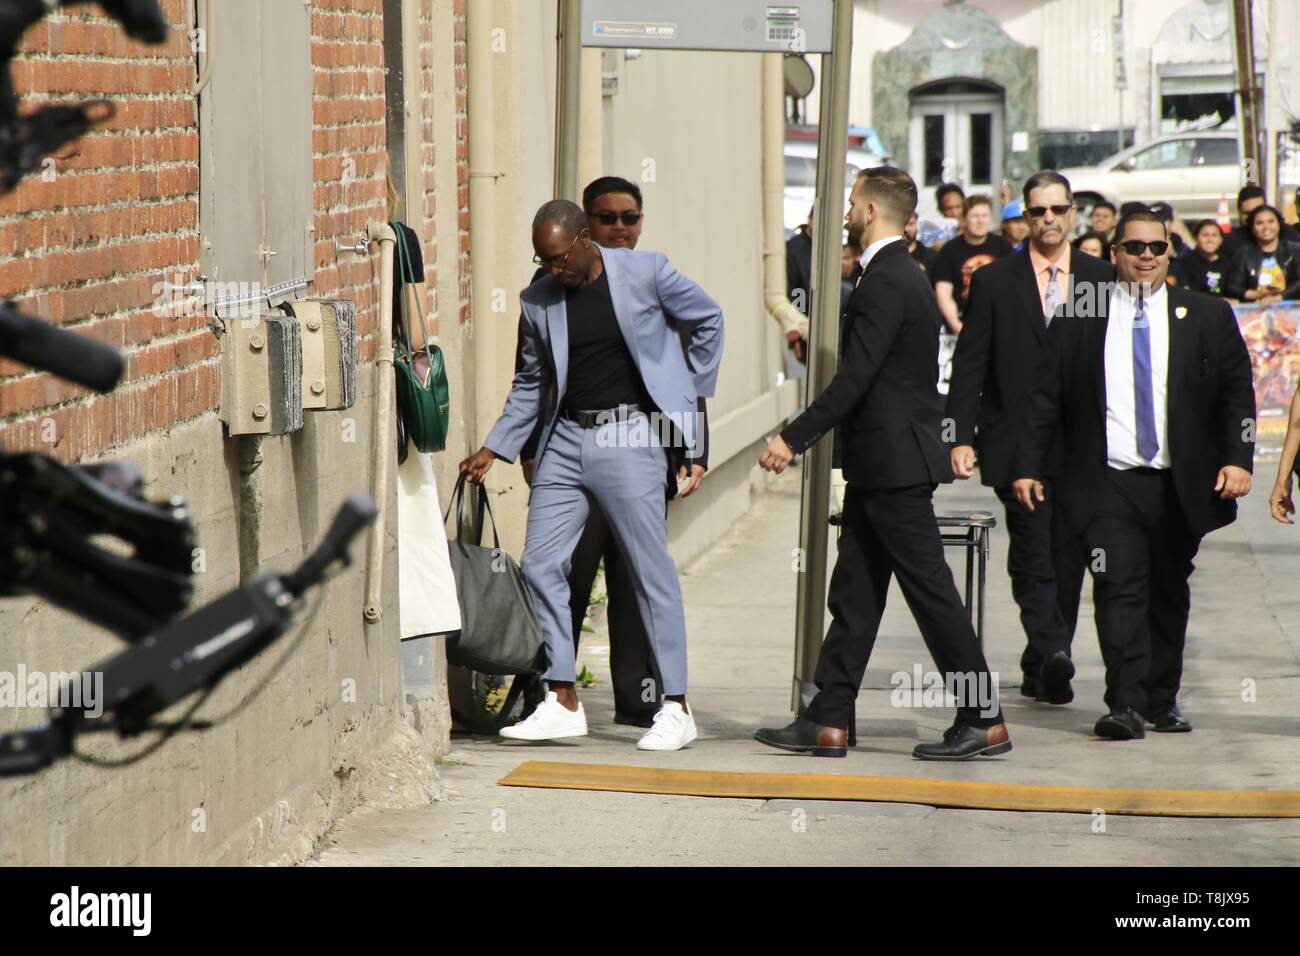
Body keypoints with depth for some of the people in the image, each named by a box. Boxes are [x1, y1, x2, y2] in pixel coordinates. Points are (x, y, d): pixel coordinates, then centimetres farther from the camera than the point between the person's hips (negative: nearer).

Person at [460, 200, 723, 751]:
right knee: (541, 565, -1)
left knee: (652, 570, -4)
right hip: (565, 438, 5)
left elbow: (707, 321, 11)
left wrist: (692, 392, 8)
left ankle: (676, 708, 3)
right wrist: (494, 448, 10)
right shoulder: (538, 301, 7)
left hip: (629, 435, -5)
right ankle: (562, 703, 8)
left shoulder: (646, 273, -3)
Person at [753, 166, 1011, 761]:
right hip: (881, 464, 10)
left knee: (929, 588, -5)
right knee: (853, 594, 8)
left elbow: (856, 377, -22)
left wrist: (795, 438, -20)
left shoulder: (887, 282, -16)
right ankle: (829, 721, 10)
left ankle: (984, 720, 0)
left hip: (895, 463, -10)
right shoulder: (901, 275, 16)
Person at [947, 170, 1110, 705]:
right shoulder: (993, 282, 5)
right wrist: (961, 436, -6)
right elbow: (969, 365, 3)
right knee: (1032, 555, -13)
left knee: (1068, 558, 5)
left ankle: (1043, 668, 14)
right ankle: (1052, 657, -21)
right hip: (1016, 443, -2)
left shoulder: (1102, 279, 8)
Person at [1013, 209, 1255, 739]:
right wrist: (1030, 466, 2)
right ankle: (1125, 706, -16)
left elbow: (1237, 392, 8)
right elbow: (1046, 397, 7)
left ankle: (1163, 701, 22)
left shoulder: (1207, 316, 8)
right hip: (1109, 483, -2)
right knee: (1120, 589, -13)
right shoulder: (1078, 320, 6)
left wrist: (1238, 458, -4)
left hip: (1181, 487, 2)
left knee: (1169, 593, 10)